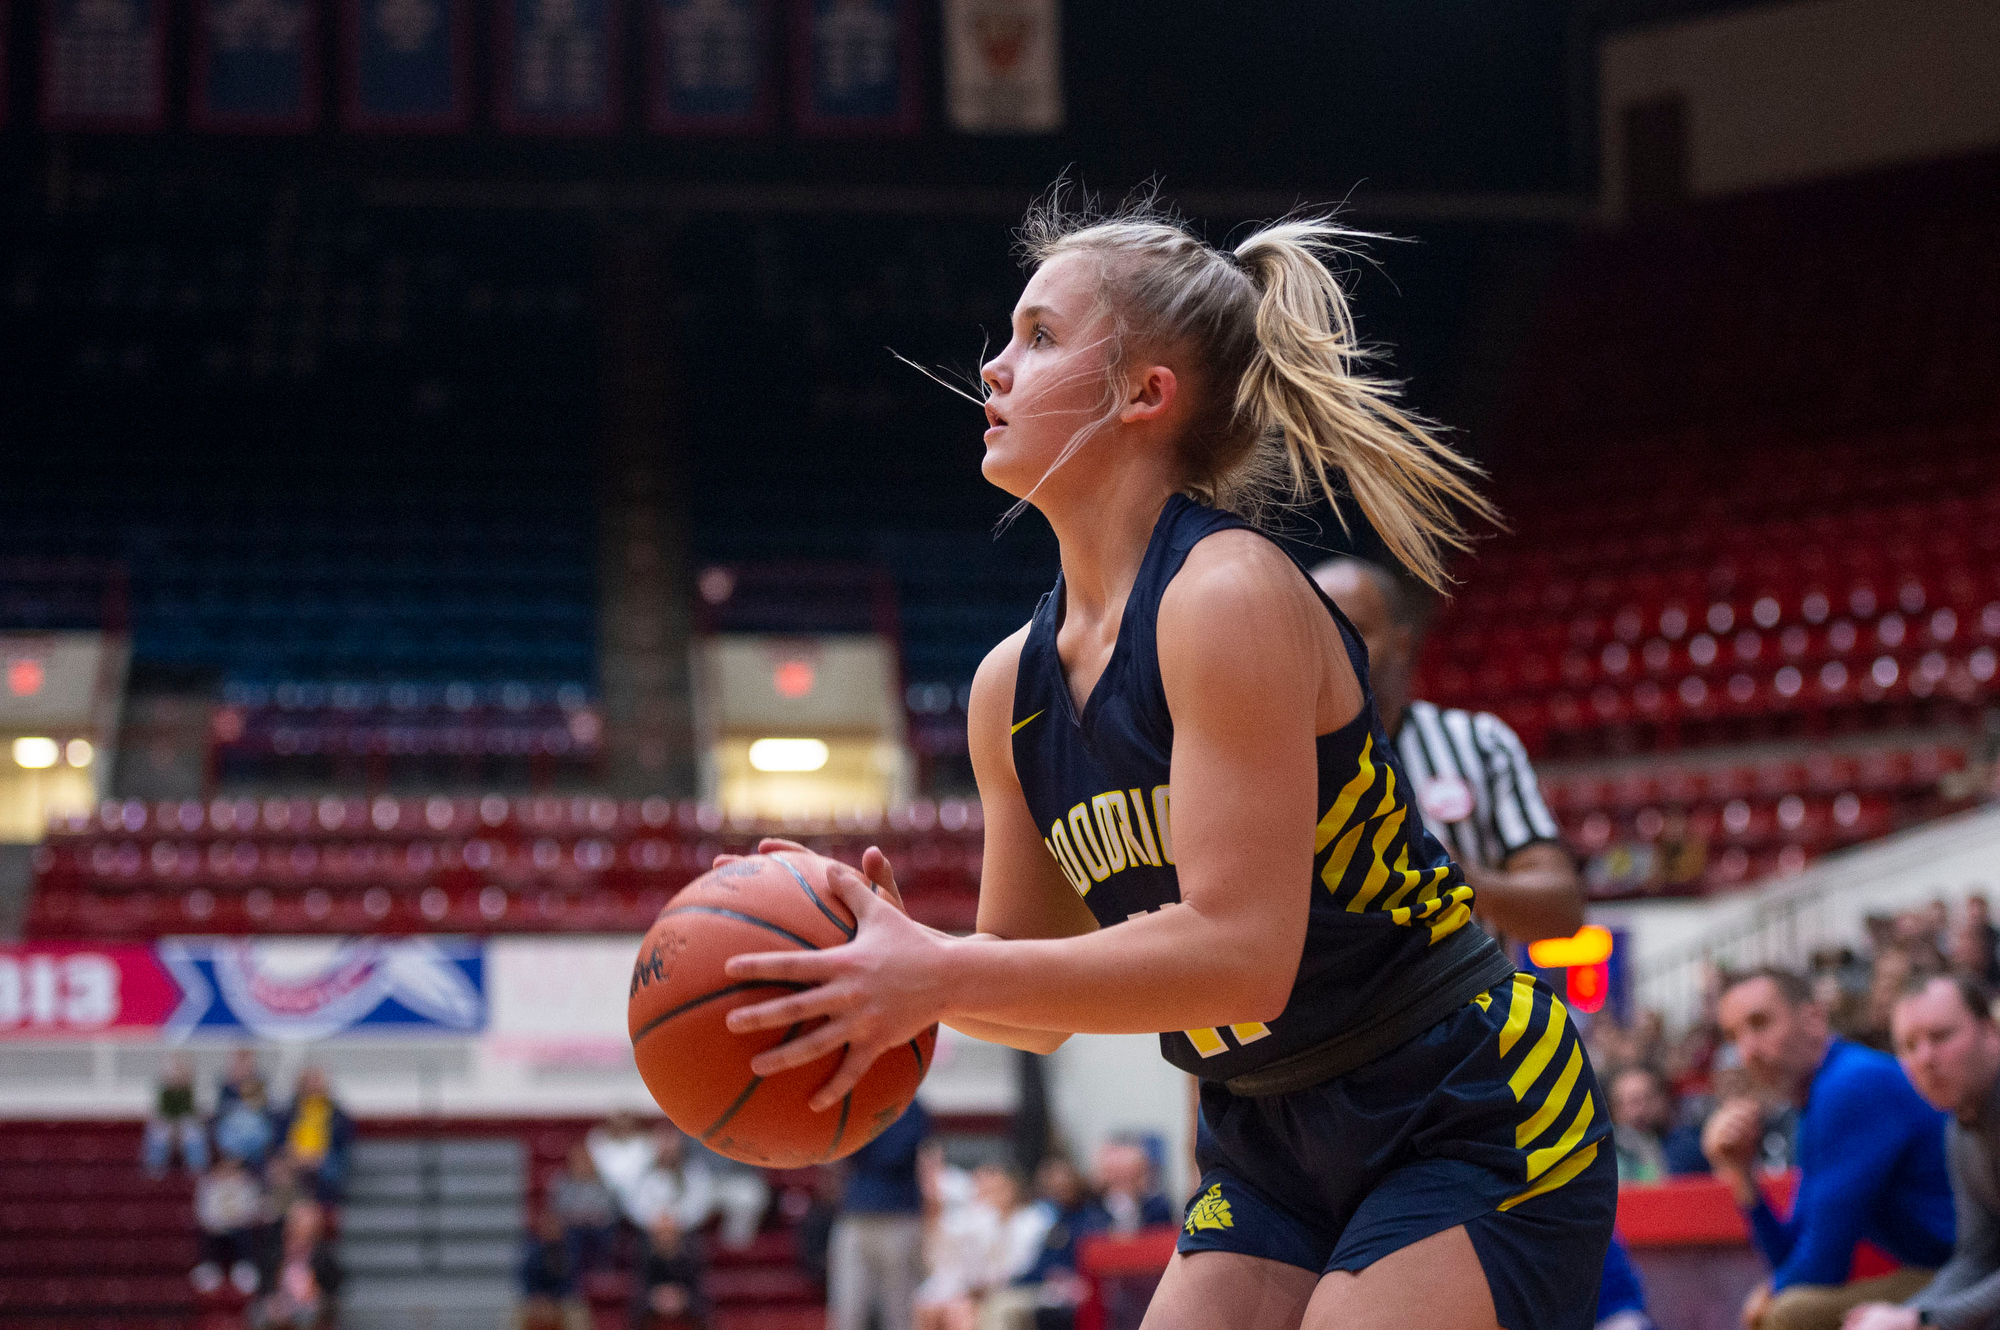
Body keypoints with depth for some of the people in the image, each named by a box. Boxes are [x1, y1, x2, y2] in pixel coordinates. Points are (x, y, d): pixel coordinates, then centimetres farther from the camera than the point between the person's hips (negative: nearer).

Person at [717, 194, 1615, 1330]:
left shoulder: (1229, 597, -20)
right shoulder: (1014, 685, 5)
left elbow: (1238, 955, -27)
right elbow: (1041, 1000, 11)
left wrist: (942, 978, -28)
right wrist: (884, 946, -9)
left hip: (1470, 1129, -8)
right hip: (1273, 1154, 8)